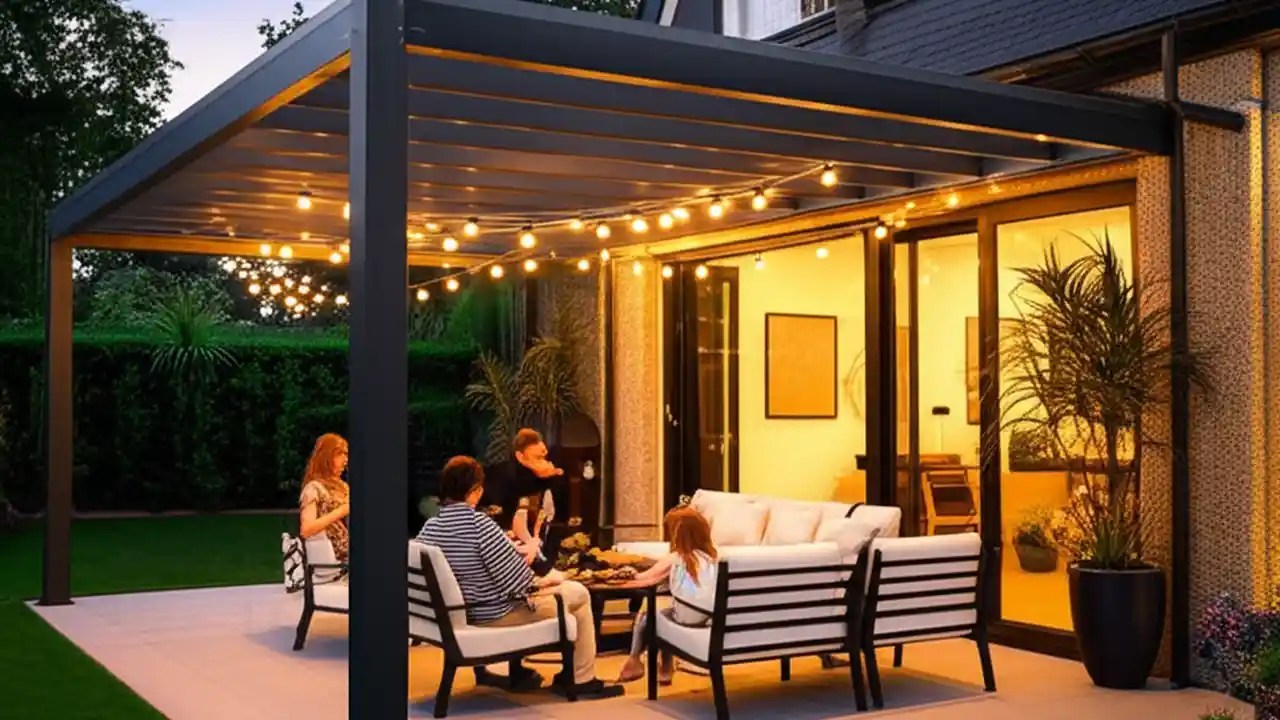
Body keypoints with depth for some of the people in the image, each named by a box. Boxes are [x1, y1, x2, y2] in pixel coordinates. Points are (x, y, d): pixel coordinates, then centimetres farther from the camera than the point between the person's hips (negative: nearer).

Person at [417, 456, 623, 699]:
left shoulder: (429, 528, -5)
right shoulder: (479, 523, -26)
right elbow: (517, 580, -23)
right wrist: (538, 582, -3)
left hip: (458, 614, 8)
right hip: (496, 614, -8)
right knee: (578, 593, 11)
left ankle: (517, 671, 39)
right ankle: (583, 680, 19)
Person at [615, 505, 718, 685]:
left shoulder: (674, 560, -8)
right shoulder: (711, 556, 3)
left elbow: (643, 579, 1)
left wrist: (633, 575, 23)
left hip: (687, 619, -6)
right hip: (709, 617, 6)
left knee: (644, 617, 20)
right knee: (667, 614, 33)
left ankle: (634, 663, 34)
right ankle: (666, 670, 39)